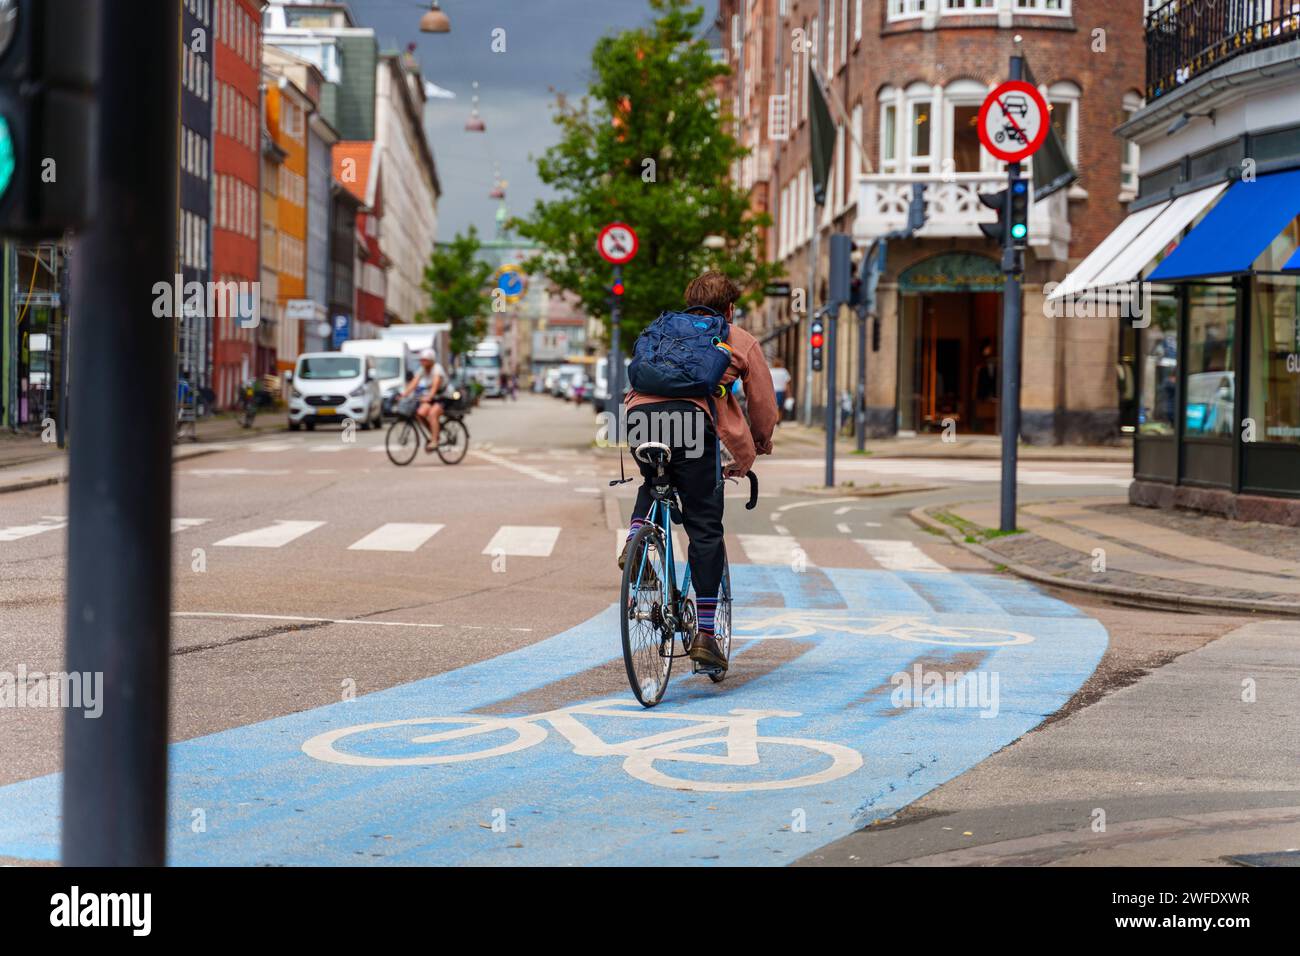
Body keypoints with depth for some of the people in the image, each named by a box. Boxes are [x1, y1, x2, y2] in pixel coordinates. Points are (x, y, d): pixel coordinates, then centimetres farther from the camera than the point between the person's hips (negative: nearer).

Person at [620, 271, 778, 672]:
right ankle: (705, 634, -1)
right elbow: (764, 406, 25)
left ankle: (634, 540, 7)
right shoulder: (741, 341, 24)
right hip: (690, 417, -4)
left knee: (655, 481, 36)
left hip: (638, 412, 4)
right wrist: (753, 452, 42)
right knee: (705, 529, 3)